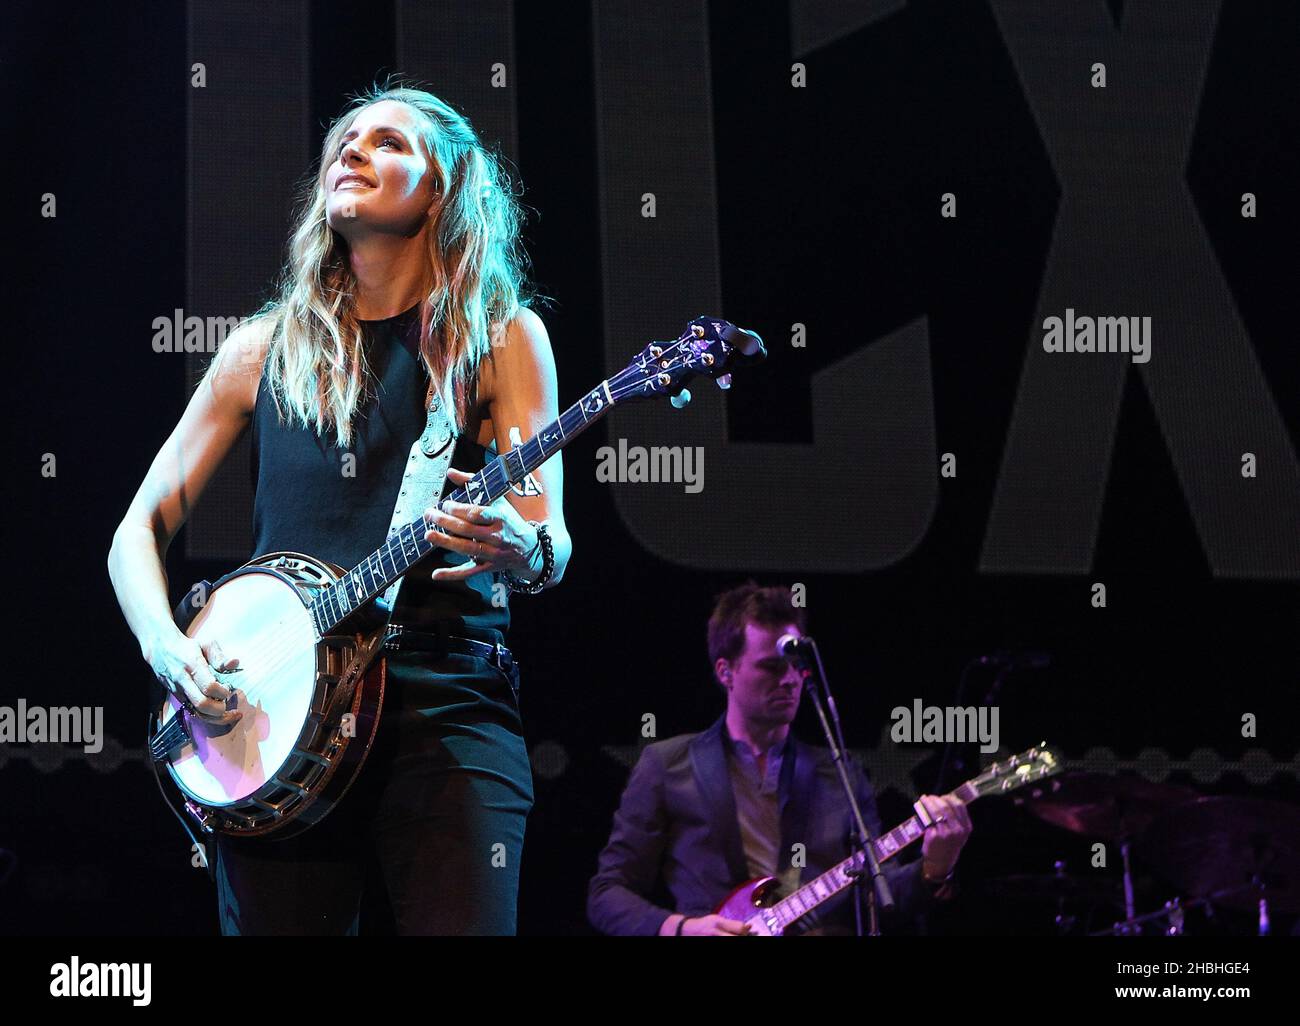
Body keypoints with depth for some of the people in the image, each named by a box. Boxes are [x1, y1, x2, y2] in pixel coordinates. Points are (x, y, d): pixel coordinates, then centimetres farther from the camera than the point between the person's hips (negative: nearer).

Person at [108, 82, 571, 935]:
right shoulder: (269, 348, 14)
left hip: (446, 711, -2)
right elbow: (140, 530, 17)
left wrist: (527, 554, -24)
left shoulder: (500, 336, 8)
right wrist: (165, 644, -3)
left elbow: (552, 540, 0)